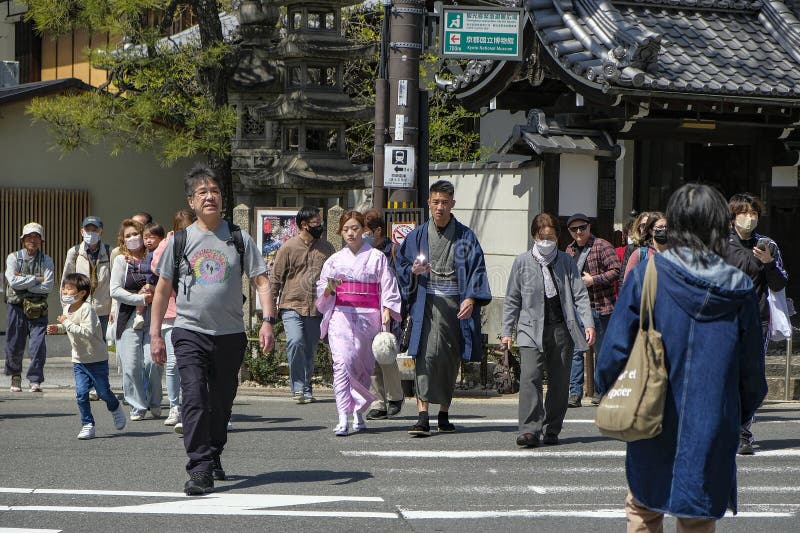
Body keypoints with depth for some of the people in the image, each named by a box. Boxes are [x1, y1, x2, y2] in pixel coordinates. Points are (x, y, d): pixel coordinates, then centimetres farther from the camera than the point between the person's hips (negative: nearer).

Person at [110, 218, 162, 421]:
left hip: (152, 317, 0)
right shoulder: (121, 260, 7)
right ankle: (137, 406, 7)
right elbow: (115, 290, -3)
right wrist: (140, 298, -10)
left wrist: (152, 291, -5)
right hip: (129, 319, 0)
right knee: (131, 365, -5)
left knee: (153, 362, -10)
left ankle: (154, 404, 10)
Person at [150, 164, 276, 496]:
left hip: (230, 334, 1)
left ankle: (214, 456, 32)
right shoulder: (180, 241, 5)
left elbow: (261, 282, 2)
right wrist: (155, 334, 7)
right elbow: (163, 289, 11)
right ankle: (199, 468, -17)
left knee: (222, 401, 11)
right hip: (190, 333, -1)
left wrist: (267, 321, -12)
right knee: (195, 398, -16)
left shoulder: (239, 239, 5)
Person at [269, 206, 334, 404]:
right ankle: (298, 387, -12)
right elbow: (275, 278, 3)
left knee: (310, 349, 6)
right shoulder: (289, 247, 0)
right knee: (295, 342, -21)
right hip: (292, 306, -3)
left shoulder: (326, 248, 10)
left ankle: (306, 388, 18)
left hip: (317, 309, 3)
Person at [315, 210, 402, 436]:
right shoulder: (334, 260, 12)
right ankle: (343, 419, -19)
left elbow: (388, 290, 2)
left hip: (368, 317, 0)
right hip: (341, 316, 0)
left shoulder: (377, 257, 6)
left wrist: (386, 317, -10)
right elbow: (322, 294, 13)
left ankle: (358, 414, 20)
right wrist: (330, 288, -9)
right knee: (342, 363, -14)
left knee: (363, 365, 4)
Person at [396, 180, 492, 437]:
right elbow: (401, 264, 12)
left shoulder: (465, 236, 7)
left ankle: (444, 414, 20)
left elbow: (477, 269, 2)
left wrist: (470, 298, -11)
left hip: (456, 305, 1)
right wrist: (414, 271, -11)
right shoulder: (418, 236, 9)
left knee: (450, 360, 7)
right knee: (427, 355, -16)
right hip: (427, 303, -1)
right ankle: (423, 416, -21)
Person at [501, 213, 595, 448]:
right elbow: (512, 300, 9)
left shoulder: (566, 262, 7)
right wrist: (507, 331, 5)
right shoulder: (522, 262, 5)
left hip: (562, 329, 2)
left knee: (560, 381, 4)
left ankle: (552, 429, 15)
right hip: (531, 329, -2)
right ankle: (530, 429, -19)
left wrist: (588, 323, -7)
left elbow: (580, 295, 5)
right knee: (530, 376, -16)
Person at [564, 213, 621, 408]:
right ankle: (575, 393, 1)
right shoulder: (570, 250, 15)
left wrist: (593, 280, -17)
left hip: (599, 306, -5)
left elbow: (616, 271, -13)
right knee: (575, 351, 0)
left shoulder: (602, 246, -5)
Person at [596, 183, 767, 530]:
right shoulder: (738, 290, -3)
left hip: (652, 428, 0)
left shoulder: (646, 275, -8)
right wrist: (739, 416, 18)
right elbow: (752, 374, 2)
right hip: (711, 435, 1)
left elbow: (615, 350, -7)